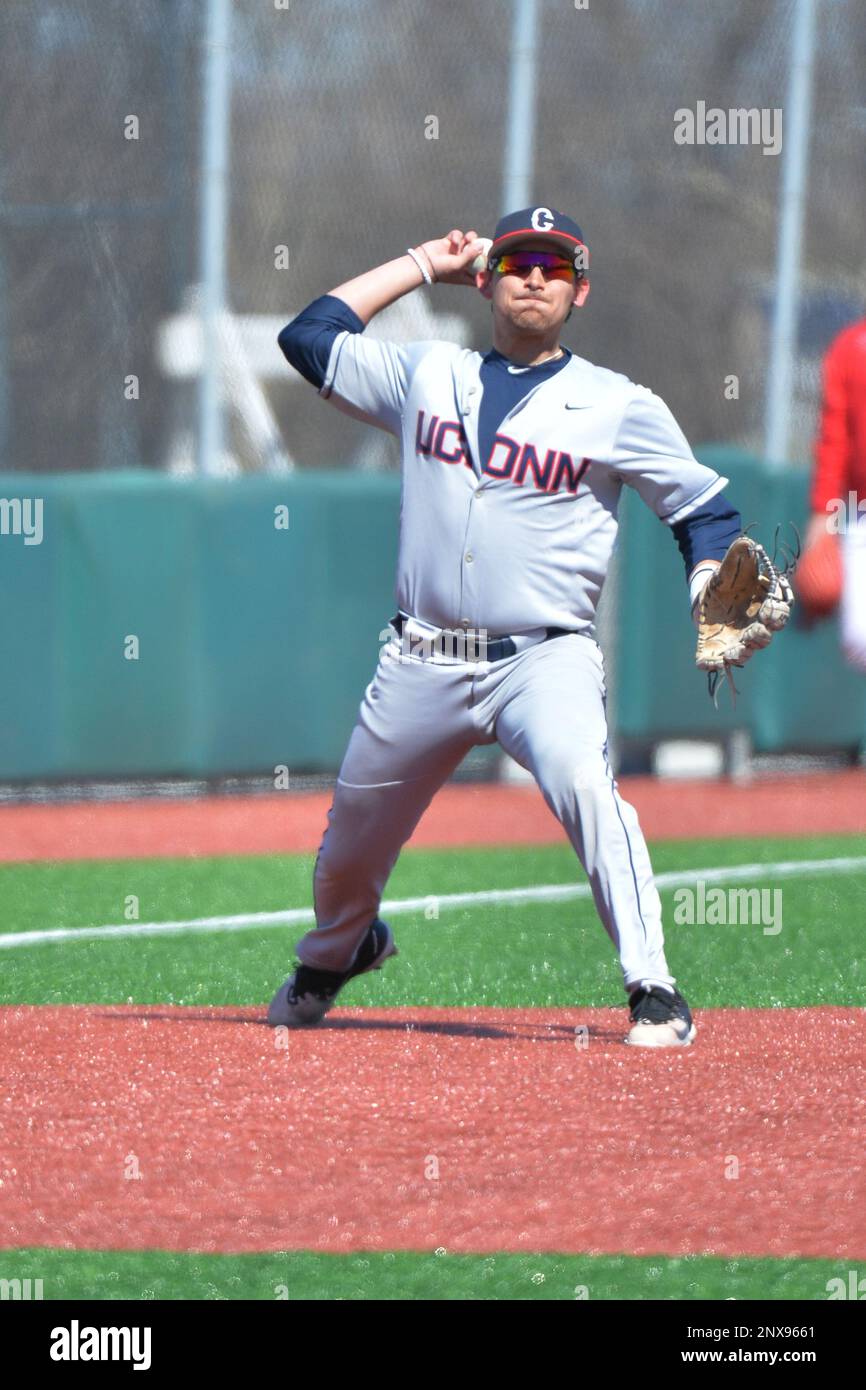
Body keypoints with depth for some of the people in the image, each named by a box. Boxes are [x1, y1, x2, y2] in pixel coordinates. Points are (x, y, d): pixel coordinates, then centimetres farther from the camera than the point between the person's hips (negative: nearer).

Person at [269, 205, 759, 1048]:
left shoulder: (619, 407, 3)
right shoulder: (426, 376, 11)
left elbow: (704, 508, 7)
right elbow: (309, 337, 15)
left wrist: (713, 610, -11)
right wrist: (421, 267, 17)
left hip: (543, 657, -3)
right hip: (421, 662, 3)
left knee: (581, 781, -34)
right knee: (346, 856, 13)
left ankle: (654, 995, -31)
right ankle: (335, 954, 48)